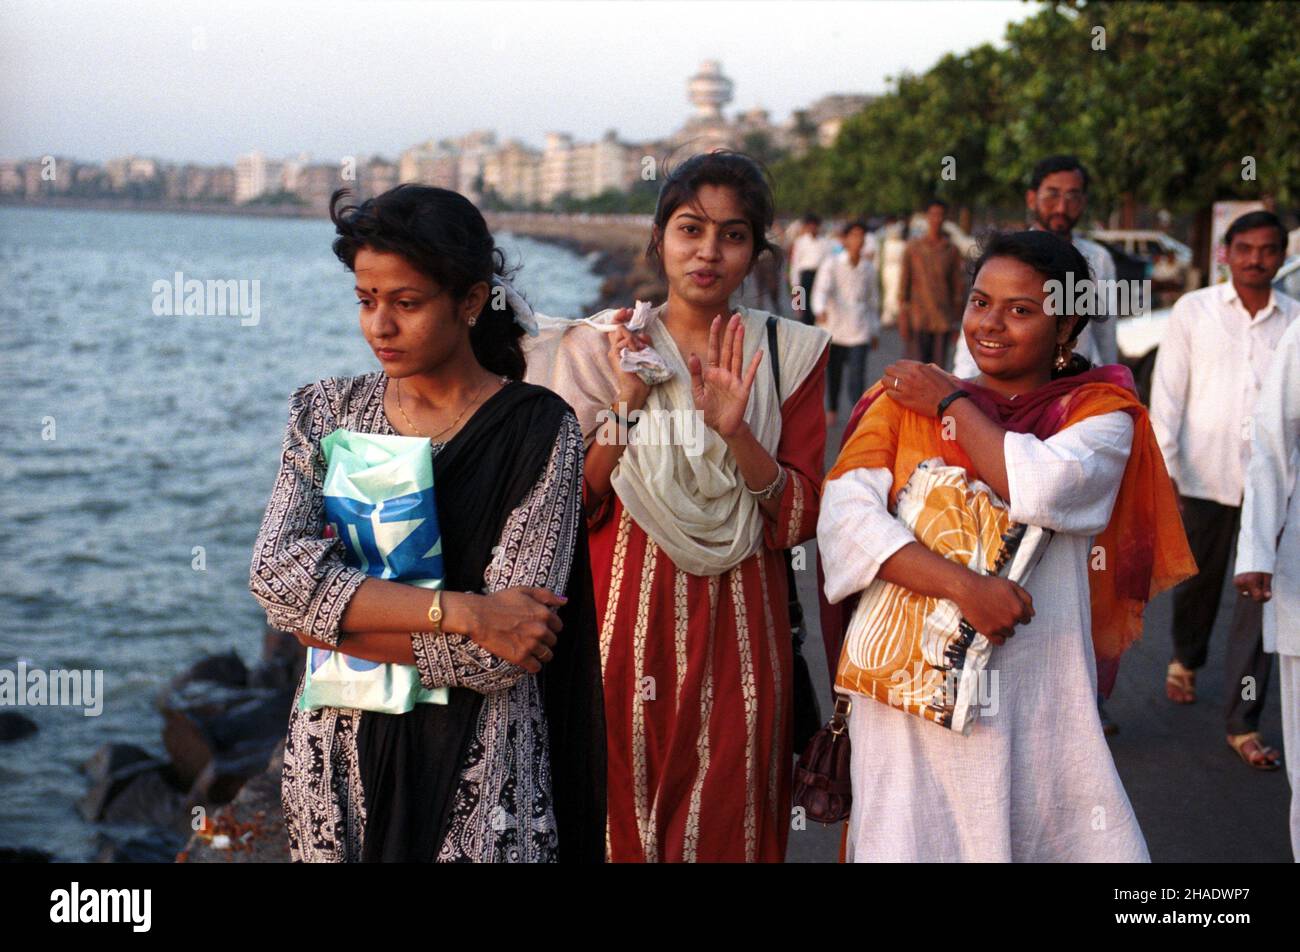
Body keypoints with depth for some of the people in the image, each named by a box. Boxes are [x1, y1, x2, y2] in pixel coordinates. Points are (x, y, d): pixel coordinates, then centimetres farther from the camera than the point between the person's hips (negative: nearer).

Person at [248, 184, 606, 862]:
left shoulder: (537, 432, -13)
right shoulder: (327, 413, 0)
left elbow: (498, 658, -18)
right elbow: (275, 573, -15)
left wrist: (334, 626, -14)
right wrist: (458, 611, -23)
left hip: (474, 769, -3)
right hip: (338, 750, 3)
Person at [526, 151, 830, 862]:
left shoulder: (787, 352, 3)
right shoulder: (603, 348, 1)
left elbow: (799, 519, -3)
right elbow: (574, 511, -2)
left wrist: (735, 433, -18)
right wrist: (627, 403, -14)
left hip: (736, 627, 1)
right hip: (625, 621, 0)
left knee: (728, 821, 6)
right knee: (619, 812, 6)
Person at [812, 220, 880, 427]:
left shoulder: (868, 268, 6)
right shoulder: (831, 264, -4)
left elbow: (873, 300, 17)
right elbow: (821, 290, -19)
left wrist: (875, 331, 20)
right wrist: (820, 310, -40)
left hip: (859, 332, 1)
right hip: (833, 329, -1)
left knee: (857, 375, -11)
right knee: (833, 373, 12)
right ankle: (832, 410, 32)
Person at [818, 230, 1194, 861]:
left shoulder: (1100, 410, 7)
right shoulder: (904, 401, 8)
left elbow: (1043, 489, -15)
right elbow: (845, 515, -8)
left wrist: (952, 404, -2)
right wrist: (961, 585, -20)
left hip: (1038, 694, 0)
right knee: (911, 844, 2)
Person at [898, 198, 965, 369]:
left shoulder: (952, 249, 6)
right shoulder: (913, 247, 4)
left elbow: (958, 284, 8)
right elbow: (904, 282, 5)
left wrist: (956, 320, 6)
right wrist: (903, 316, -1)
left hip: (943, 320, 1)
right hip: (918, 319, -1)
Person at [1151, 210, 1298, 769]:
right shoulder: (1194, 311, 1)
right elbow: (1168, 391, 1)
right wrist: (1161, 462, -4)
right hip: (1205, 474, 0)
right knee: (1198, 580, 17)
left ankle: (1243, 723, 6)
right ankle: (1186, 659, 47)